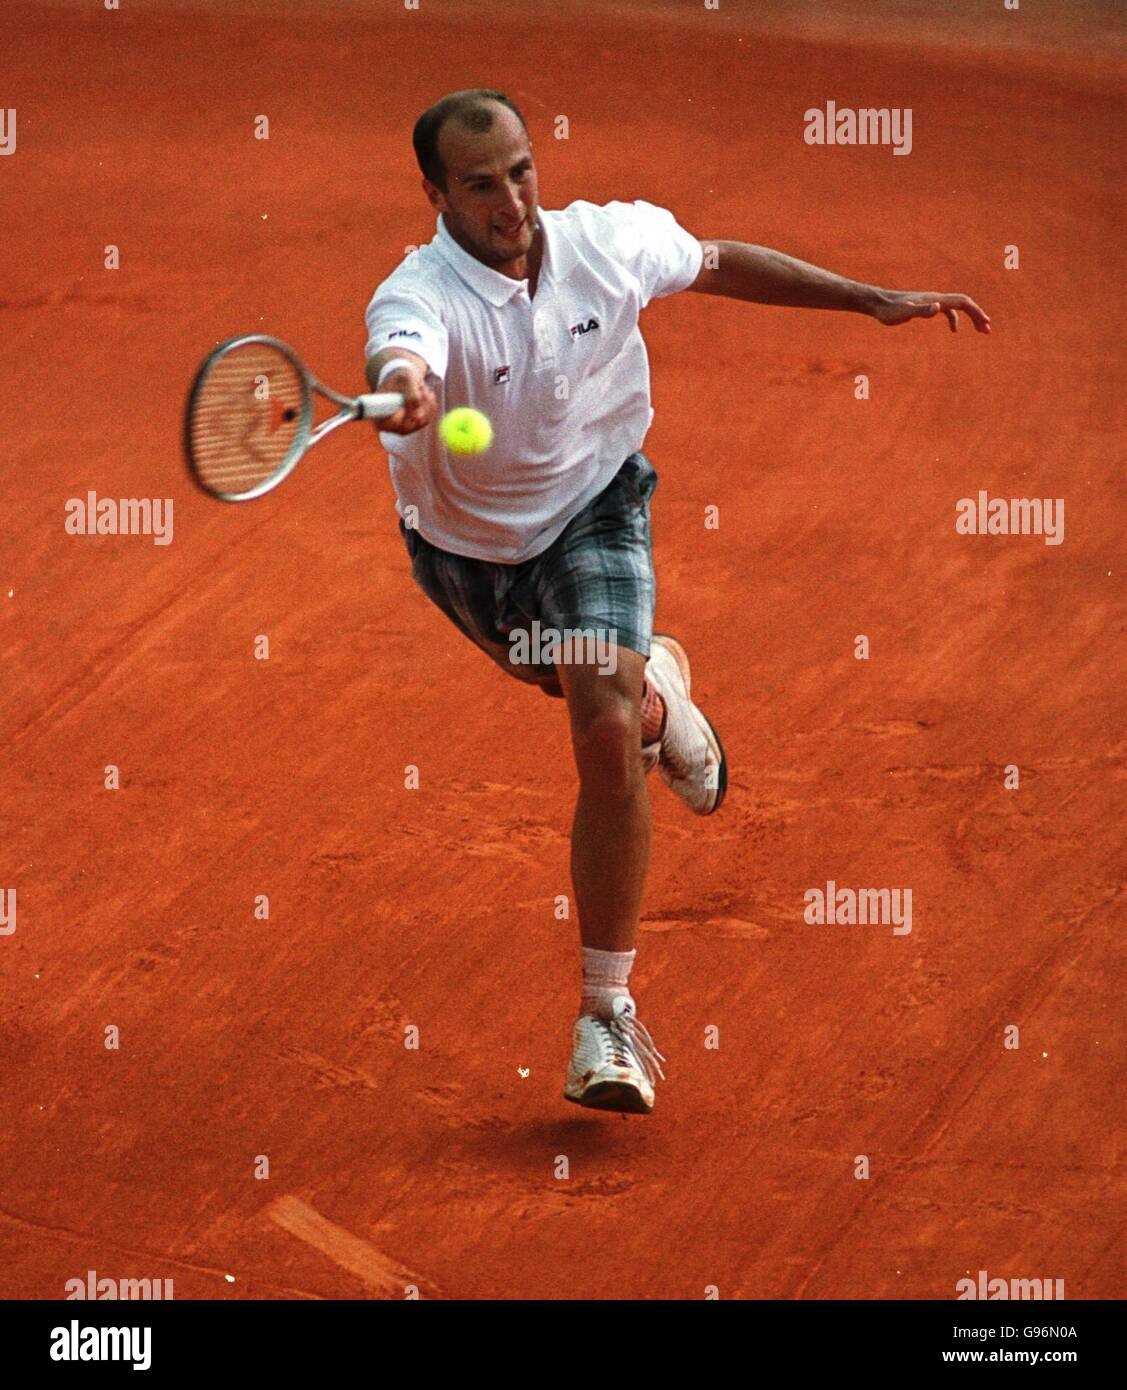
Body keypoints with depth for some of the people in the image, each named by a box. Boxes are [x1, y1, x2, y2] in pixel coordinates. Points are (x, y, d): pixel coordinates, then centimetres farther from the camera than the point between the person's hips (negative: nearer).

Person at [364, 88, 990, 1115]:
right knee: (593, 692, 28)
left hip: (593, 508, -1)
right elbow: (401, 362, -58)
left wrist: (873, 299, 2)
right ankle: (659, 685, 67)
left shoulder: (613, 240, -20)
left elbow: (722, 264, 2)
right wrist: (406, 392, -83)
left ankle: (609, 1010, -13)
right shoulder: (420, 297, -33)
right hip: (465, 543, 1)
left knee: (607, 737, -22)